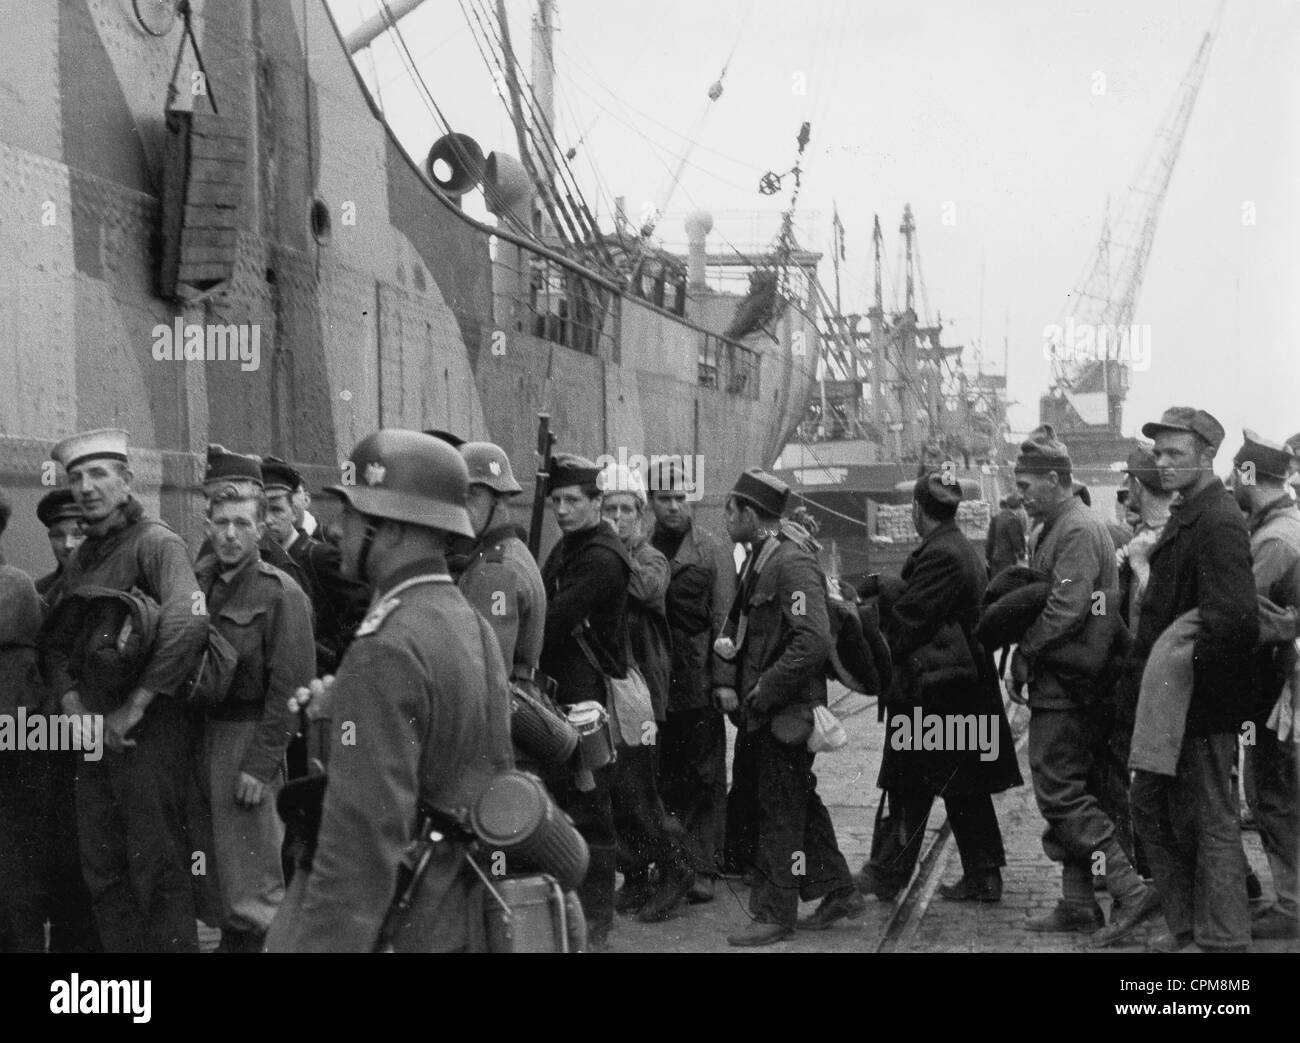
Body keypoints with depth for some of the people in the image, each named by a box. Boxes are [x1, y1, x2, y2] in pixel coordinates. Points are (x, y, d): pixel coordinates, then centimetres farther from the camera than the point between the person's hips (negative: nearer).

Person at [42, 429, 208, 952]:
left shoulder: (156, 543, -11)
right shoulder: (79, 560, 14)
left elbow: (188, 624, -27)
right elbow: (55, 644, 18)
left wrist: (133, 708, -21)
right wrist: (72, 704, -2)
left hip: (149, 733, -8)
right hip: (95, 734, 8)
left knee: (158, 869, -2)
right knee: (103, 873, 13)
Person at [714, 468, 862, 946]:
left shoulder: (793, 566, -18)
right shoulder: (756, 562, 12)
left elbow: (813, 642, -26)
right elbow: (734, 628, 19)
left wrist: (762, 695, -21)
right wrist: (725, 683, 3)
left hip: (786, 713, -9)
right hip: (759, 713, 9)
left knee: (780, 812, 0)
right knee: (799, 803, 17)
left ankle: (775, 915, 9)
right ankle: (838, 891, 28)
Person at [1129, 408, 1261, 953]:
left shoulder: (1218, 524, -20)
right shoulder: (1183, 516, 12)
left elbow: (1233, 620, -30)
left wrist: (1188, 677, -21)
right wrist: (1149, 664, 12)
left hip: (1203, 703, -10)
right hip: (1171, 701, 10)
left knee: (1212, 821, 1)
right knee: (1152, 807, 18)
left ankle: (1221, 939, 13)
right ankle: (1187, 926, 31)